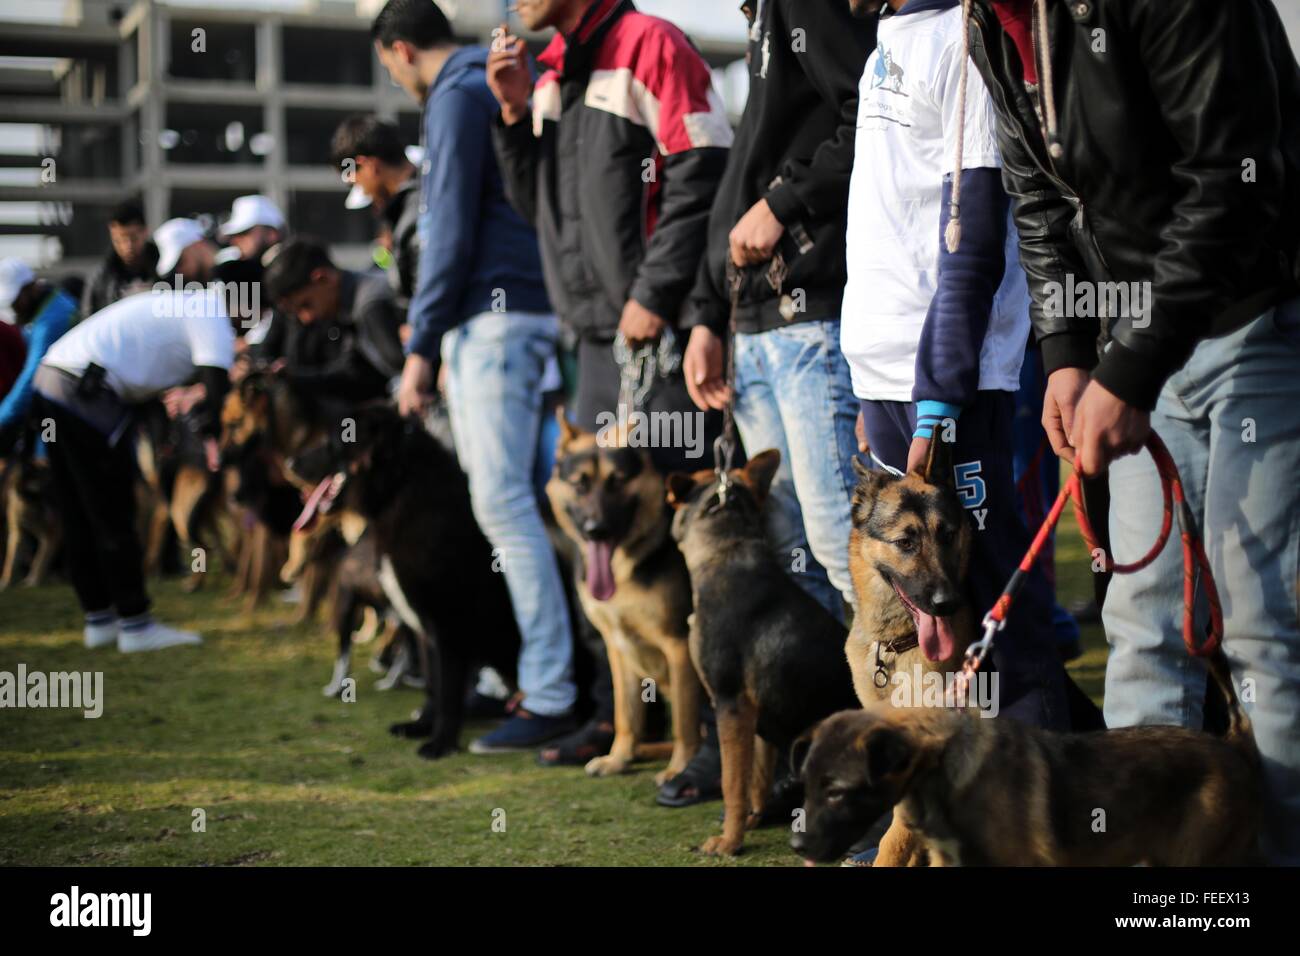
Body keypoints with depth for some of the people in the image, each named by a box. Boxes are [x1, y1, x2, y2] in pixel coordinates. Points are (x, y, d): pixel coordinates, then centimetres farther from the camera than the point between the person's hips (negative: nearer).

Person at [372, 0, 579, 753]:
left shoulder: (457, 96, -6)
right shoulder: (497, 85, 22)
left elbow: (451, 231, -13)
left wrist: (421, 346, -10)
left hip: (493, 316, -10)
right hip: (520, 313, 10)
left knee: (503, 502, -11)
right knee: (503, 499, 11)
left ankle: (550, 696, -12)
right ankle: (537, 674, 14)